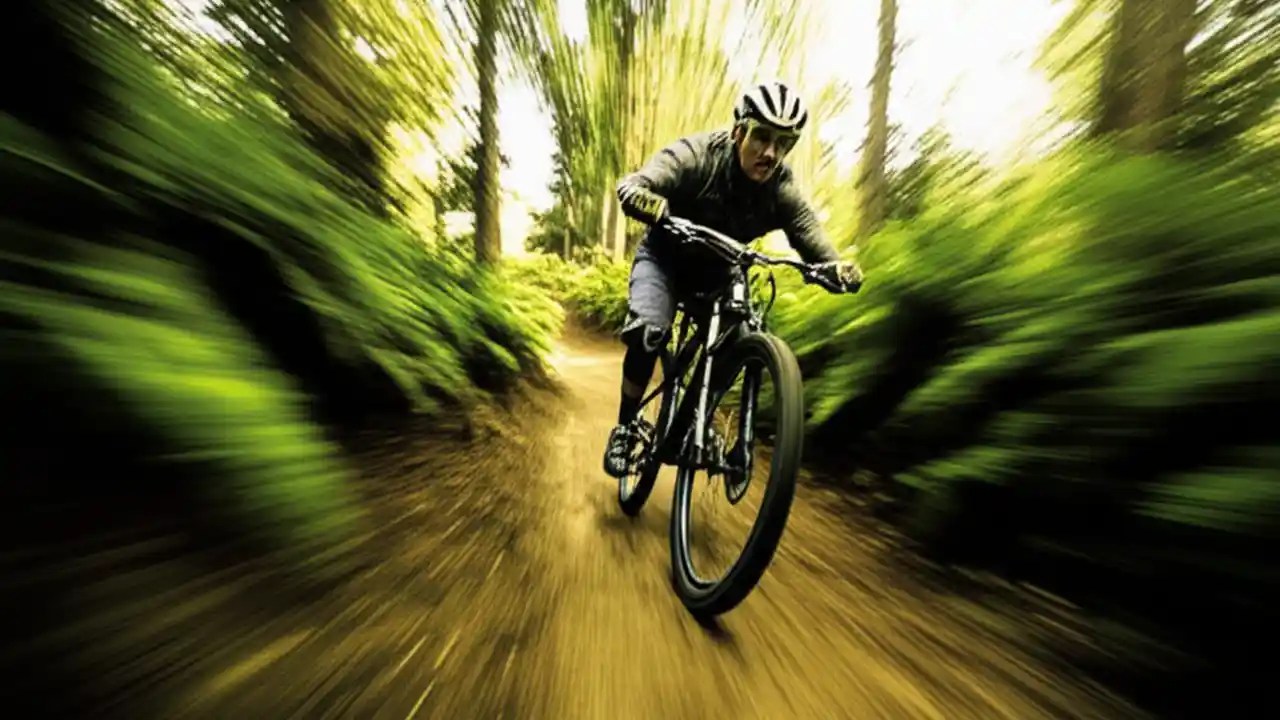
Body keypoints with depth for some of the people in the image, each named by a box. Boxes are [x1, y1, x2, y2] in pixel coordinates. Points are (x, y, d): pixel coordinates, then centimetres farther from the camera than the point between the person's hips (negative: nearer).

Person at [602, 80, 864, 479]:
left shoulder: (783, 188, -12)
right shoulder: (696, 154, -21)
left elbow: (810, 233, -18)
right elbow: (630, 187, -31)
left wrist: (835, 266, -40)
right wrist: (659, 211, -53)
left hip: (719, 268, 4)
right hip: (666, 258, -3)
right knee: (649, 333, -29)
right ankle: (625, 427, -6)